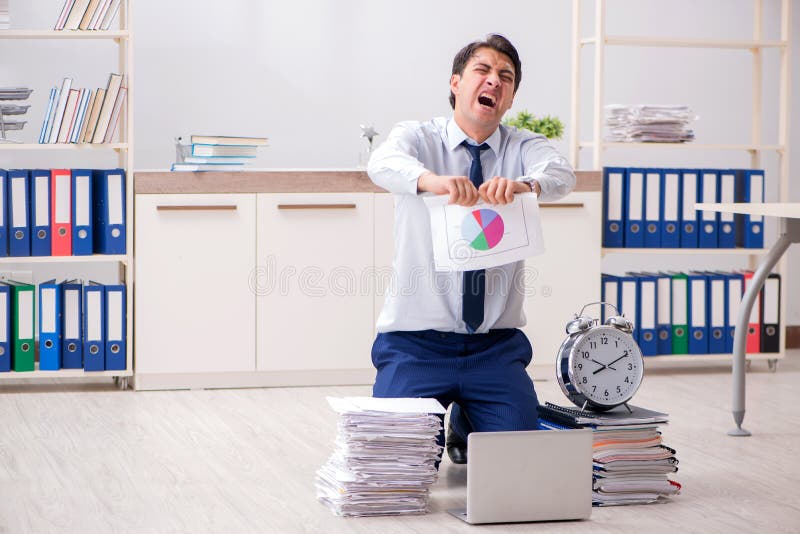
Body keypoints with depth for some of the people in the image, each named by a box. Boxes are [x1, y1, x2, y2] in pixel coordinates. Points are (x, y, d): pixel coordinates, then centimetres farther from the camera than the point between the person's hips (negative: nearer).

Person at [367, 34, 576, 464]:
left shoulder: (524, 147, 3)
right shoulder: (417, 138, -2)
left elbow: (561, 174, -20)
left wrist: (523, 184, -44)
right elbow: (383, 163, -26)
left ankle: (464, 424, 22)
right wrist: (432, 180, -49)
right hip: (417, 341, -2)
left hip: (497, 345, 2)